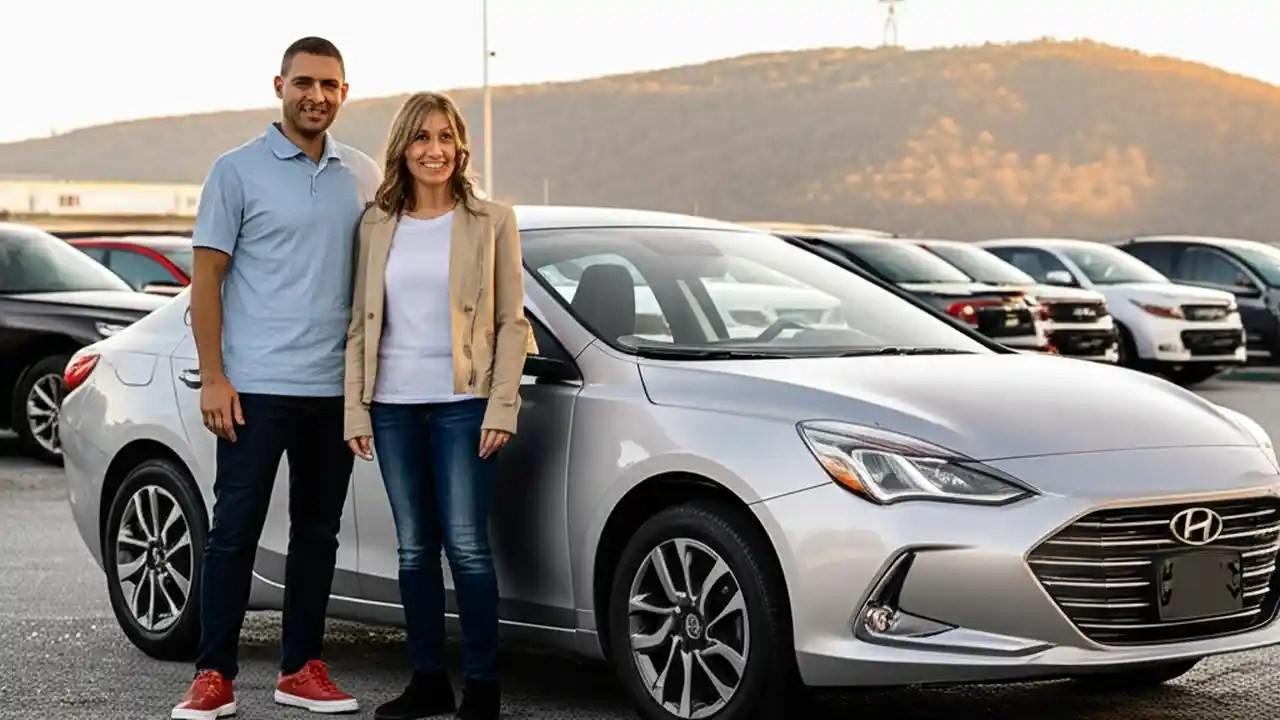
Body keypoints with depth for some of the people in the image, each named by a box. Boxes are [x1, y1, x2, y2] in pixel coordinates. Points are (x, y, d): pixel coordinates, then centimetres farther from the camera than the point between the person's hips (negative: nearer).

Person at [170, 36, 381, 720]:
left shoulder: (364, 177, 10)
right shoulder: (238, 170, -1)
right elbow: (206, 278, -3)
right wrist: (212, 376, -10)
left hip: (335, 388, 4)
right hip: (256, 386, -4)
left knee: (317, 533, 9)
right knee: (235, 531, -2)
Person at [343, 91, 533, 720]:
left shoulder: (491, 222, 1)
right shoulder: (376, 226, 9)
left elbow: (512, 322, 0)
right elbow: (359, 322, 10)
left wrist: (501, 407, -9)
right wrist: (355, 408, 3)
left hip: (462, 403, -3)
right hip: (393, 405, 4)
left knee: (466, 545, -6)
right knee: (414, 548, 8)